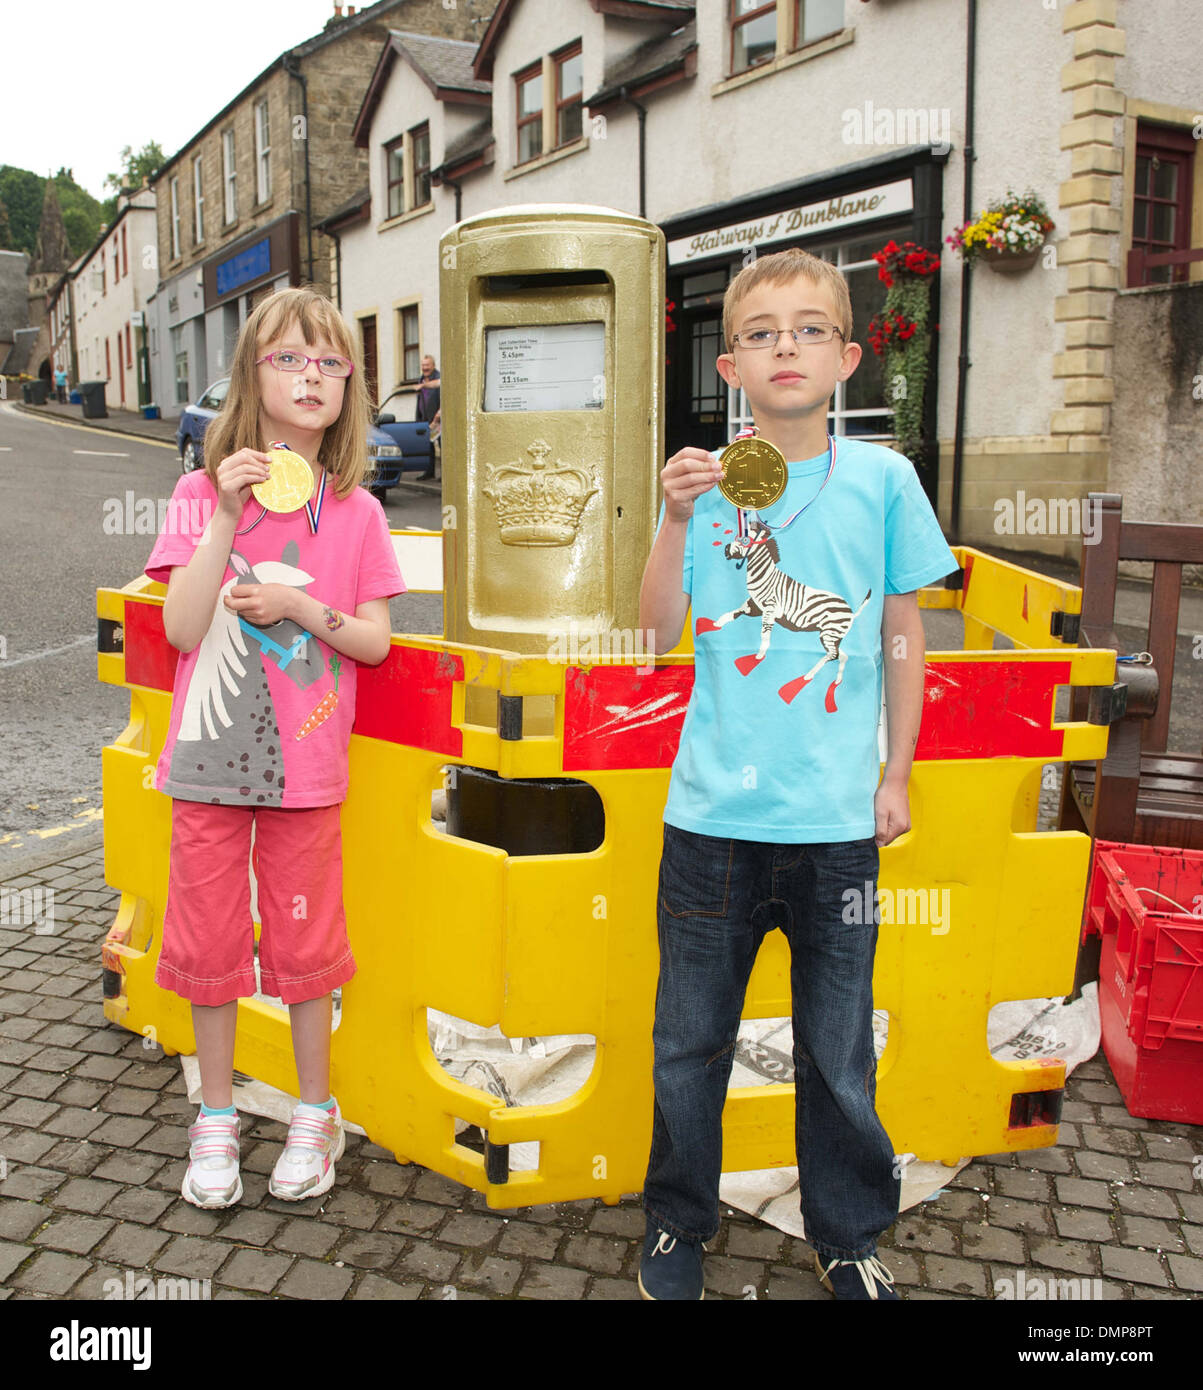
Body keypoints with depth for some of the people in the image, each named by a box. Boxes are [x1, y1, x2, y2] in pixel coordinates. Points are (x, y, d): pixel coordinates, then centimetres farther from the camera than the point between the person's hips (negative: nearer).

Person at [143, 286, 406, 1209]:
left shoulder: (355, 511, 0)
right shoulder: (203, 493, -1)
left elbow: (375, 641, -1)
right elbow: (181, 629, -10)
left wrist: (300, 606, -17)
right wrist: (229, 518, -19)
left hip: (306, 766, 0)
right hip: (209, 759, 1)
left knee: (304, 941, 10)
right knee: (210, 941, 11)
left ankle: (315, 1114, 29)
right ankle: (217, 1117, 30)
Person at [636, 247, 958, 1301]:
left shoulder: (882, 479, 0)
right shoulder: (709, 479, 1)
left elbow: (903, 633, 7)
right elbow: (660, 630, -4)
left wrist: (897, 773, 7)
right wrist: (676, 520, -18)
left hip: (837, 817, 0)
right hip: (714, 814, 1)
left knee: (839, 1052, 12)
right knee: (689, 1043, 13)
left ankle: (849, 1235, 36)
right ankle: (678, 1224, 36)